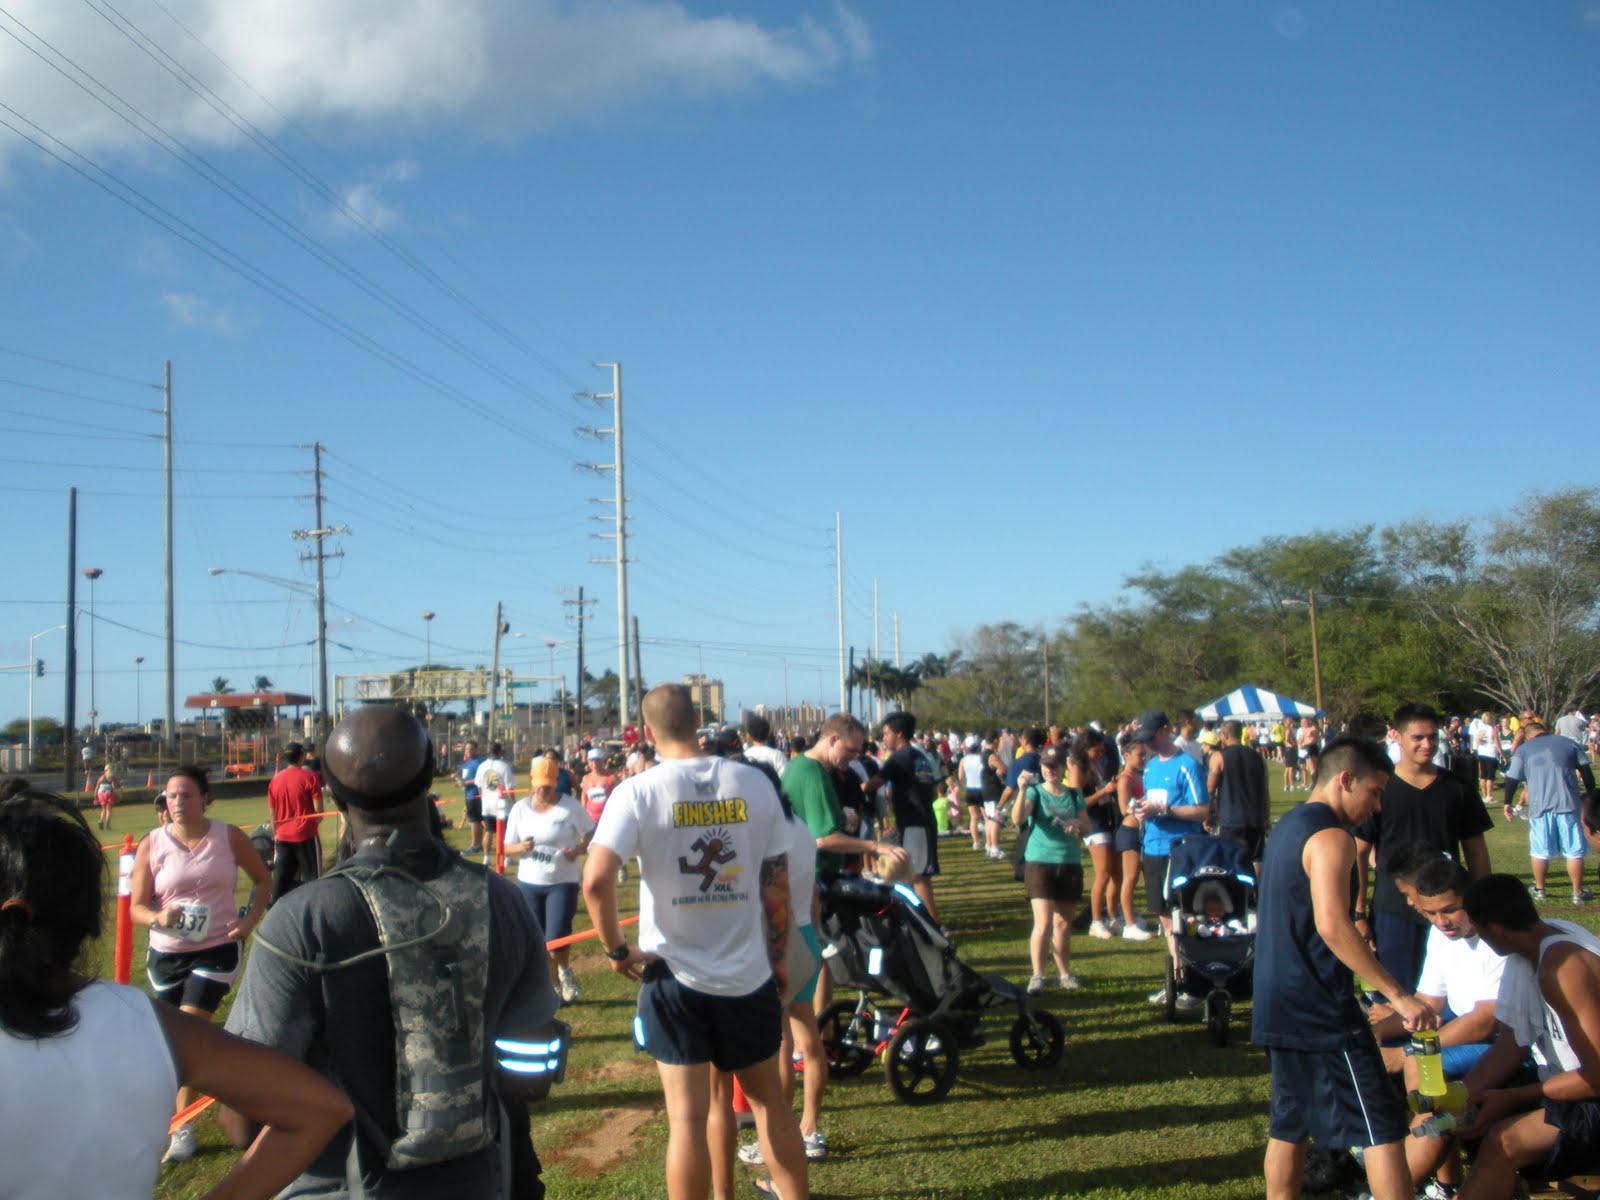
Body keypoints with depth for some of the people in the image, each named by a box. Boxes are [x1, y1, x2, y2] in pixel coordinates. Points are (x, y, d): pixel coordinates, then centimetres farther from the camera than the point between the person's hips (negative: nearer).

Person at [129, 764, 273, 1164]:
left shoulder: (229, 837, -5)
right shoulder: (152, 845, -4)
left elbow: (263, 878, 8)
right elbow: (136, 907, -3)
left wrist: (250, 920, -6)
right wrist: (158, 918, -25)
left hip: (217, 949, -3)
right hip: (167, 954, 3)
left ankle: (183, 1127, -4)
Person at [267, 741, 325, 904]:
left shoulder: (276, 779, 5)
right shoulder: (309, 777, -8)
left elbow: (272, 813, 10)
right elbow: (318, 809, -11)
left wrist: (275, 835, 19)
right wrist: (317, 820, 10)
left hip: (282, 837, 4)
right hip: (306, 835, -4)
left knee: (281, 878, 8)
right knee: (312, 878, 2)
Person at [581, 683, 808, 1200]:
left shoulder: (639, 791, -10)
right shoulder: (754, 783, -2)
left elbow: (595, 880, -22)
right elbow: (777, 883, 3)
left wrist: (616, 949, -8)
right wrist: (778, 957, 14)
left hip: (673, 974, -2)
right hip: (750, 973, 3)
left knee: (687, 1116, 5)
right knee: (770, 1103, 18)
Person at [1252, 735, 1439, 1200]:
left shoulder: (1287, 825, 15)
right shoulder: (1330, 836, -15)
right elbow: (1332, 926, -27)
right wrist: (1399, 996, -25)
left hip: (1277, 1005, 9)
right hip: (1321, 1010, -9)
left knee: (1289, 1122, 15)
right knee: (1381, 1125, -4)